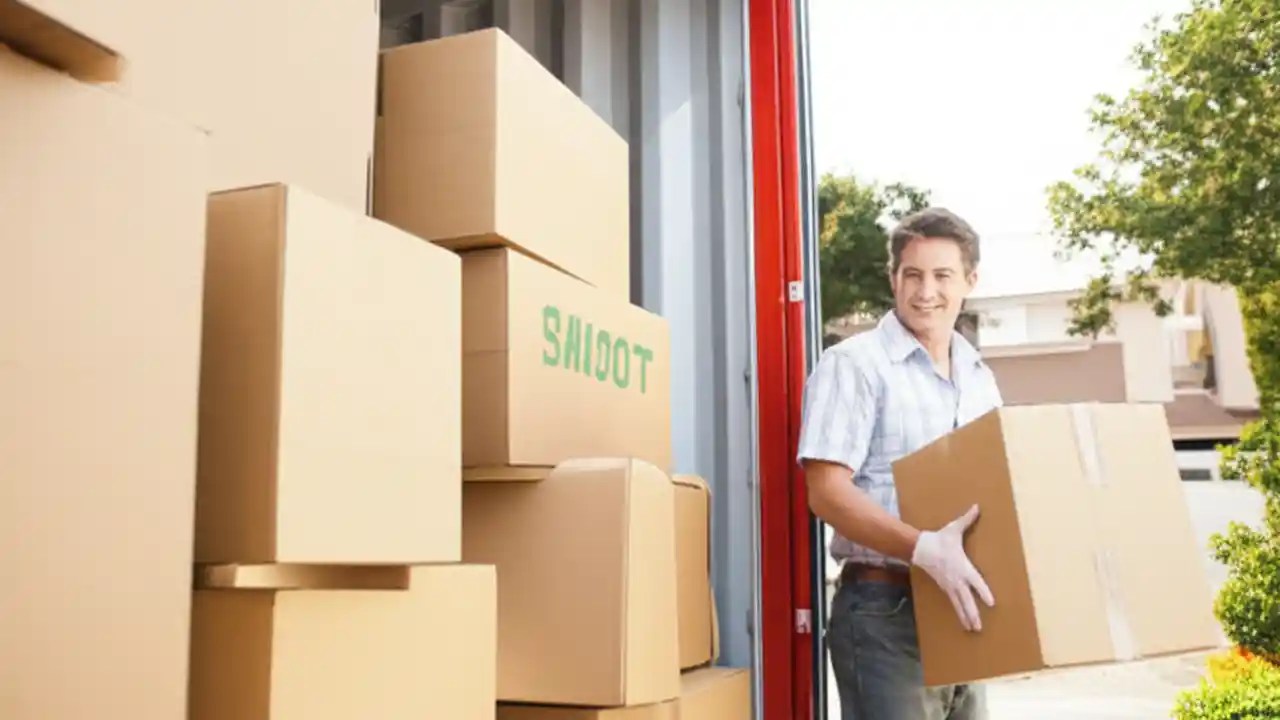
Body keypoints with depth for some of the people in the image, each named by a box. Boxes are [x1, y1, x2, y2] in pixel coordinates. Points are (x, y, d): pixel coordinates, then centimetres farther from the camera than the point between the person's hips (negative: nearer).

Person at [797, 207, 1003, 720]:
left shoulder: (979, 378, 14)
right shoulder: (854, 364, -9)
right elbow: (827, 492, -17)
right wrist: (925, 548, -28)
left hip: (960, 611, 7)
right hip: (884, 610, -7)